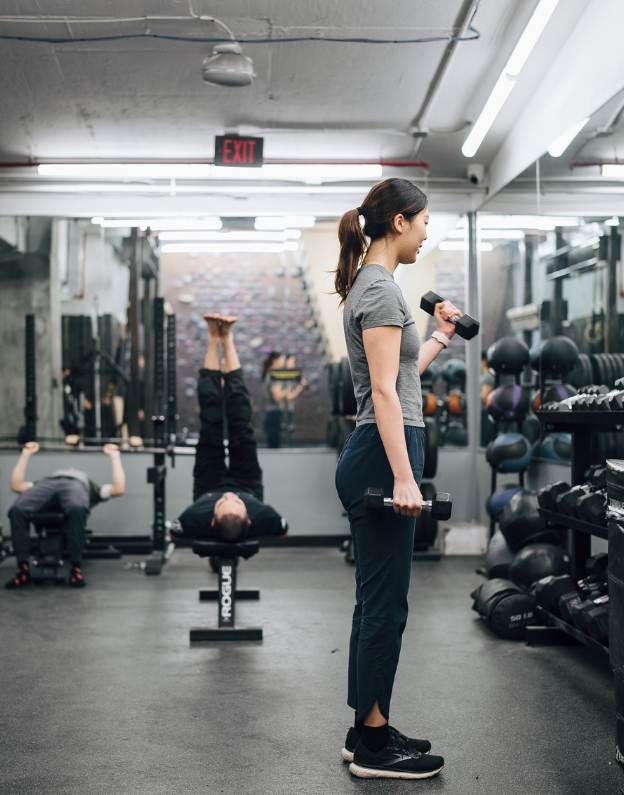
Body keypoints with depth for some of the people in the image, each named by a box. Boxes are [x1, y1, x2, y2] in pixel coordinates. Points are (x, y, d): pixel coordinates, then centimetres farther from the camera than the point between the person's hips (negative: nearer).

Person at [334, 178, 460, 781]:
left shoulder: (371, 284, 16)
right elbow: (384, 392, -21)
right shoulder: (382, 289, -14)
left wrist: (440, 337, 37)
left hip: (373, 458, 10)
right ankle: (374, 746, 8)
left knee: (378, 602, 14)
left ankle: (368, 731, 23)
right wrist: (404, 479, -26)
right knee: (385, 604, -2)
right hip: (382, 458, -10)